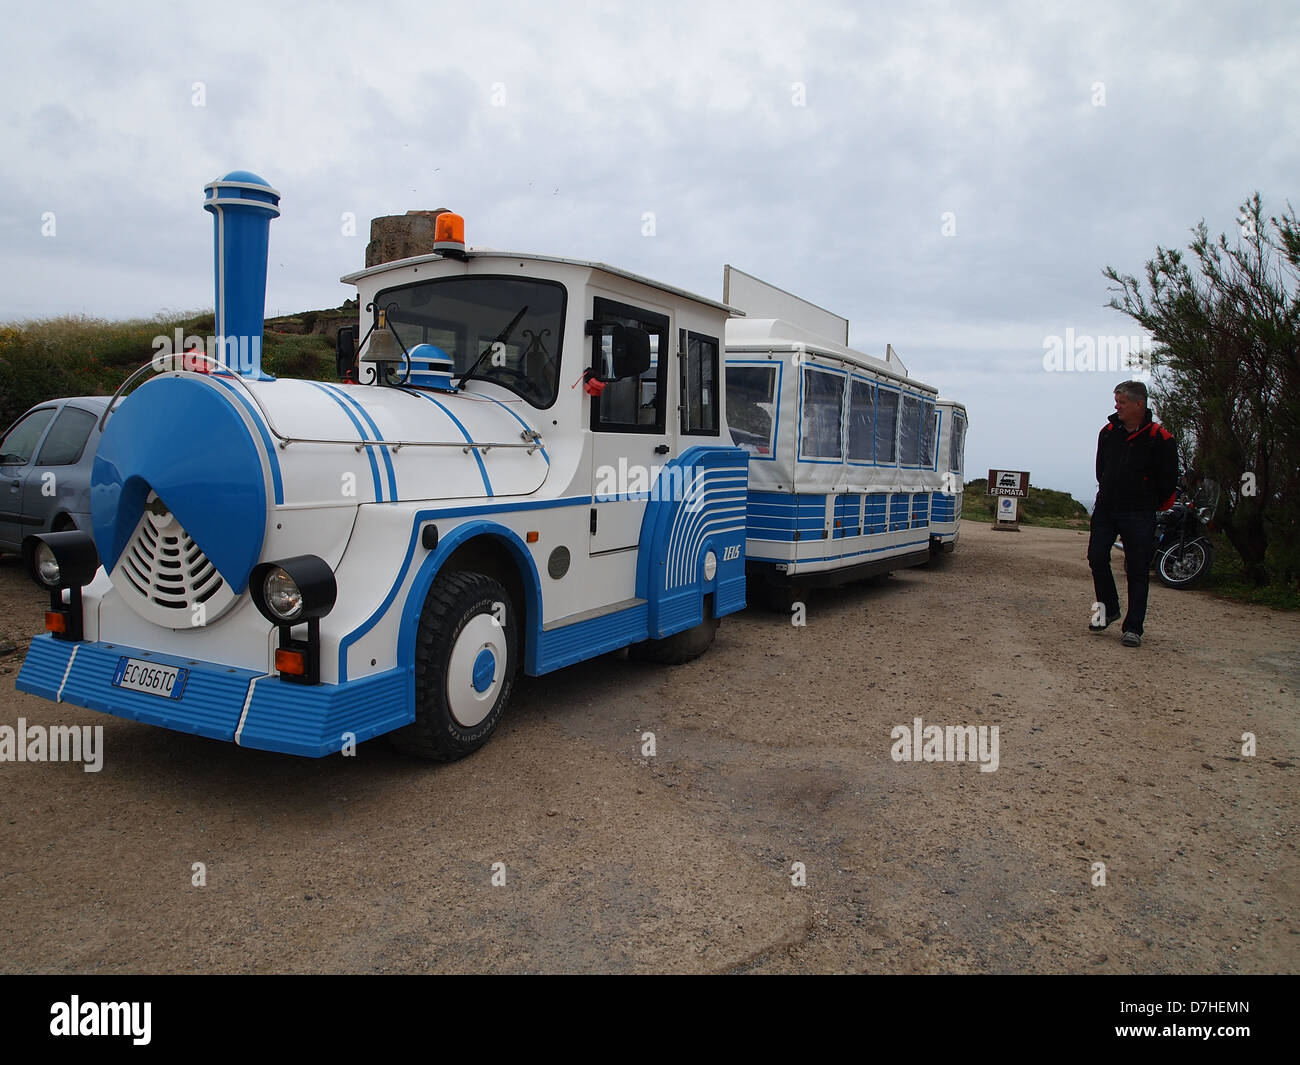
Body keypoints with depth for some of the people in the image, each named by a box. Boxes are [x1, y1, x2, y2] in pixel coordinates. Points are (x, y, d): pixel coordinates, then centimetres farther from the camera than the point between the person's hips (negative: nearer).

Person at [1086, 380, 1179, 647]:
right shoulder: (1108, 432, 4)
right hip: (1105, 509, 4)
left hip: (1140, 516, -4)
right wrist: (1109, 495, 15)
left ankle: (1133, 627, 5)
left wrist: (1149, 505, 4)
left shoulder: (1159, 438, -9)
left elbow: (1168, 481, -3)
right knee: (1097, 558, -1)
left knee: (1138, 570, 0)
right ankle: (1108, 608, 20)